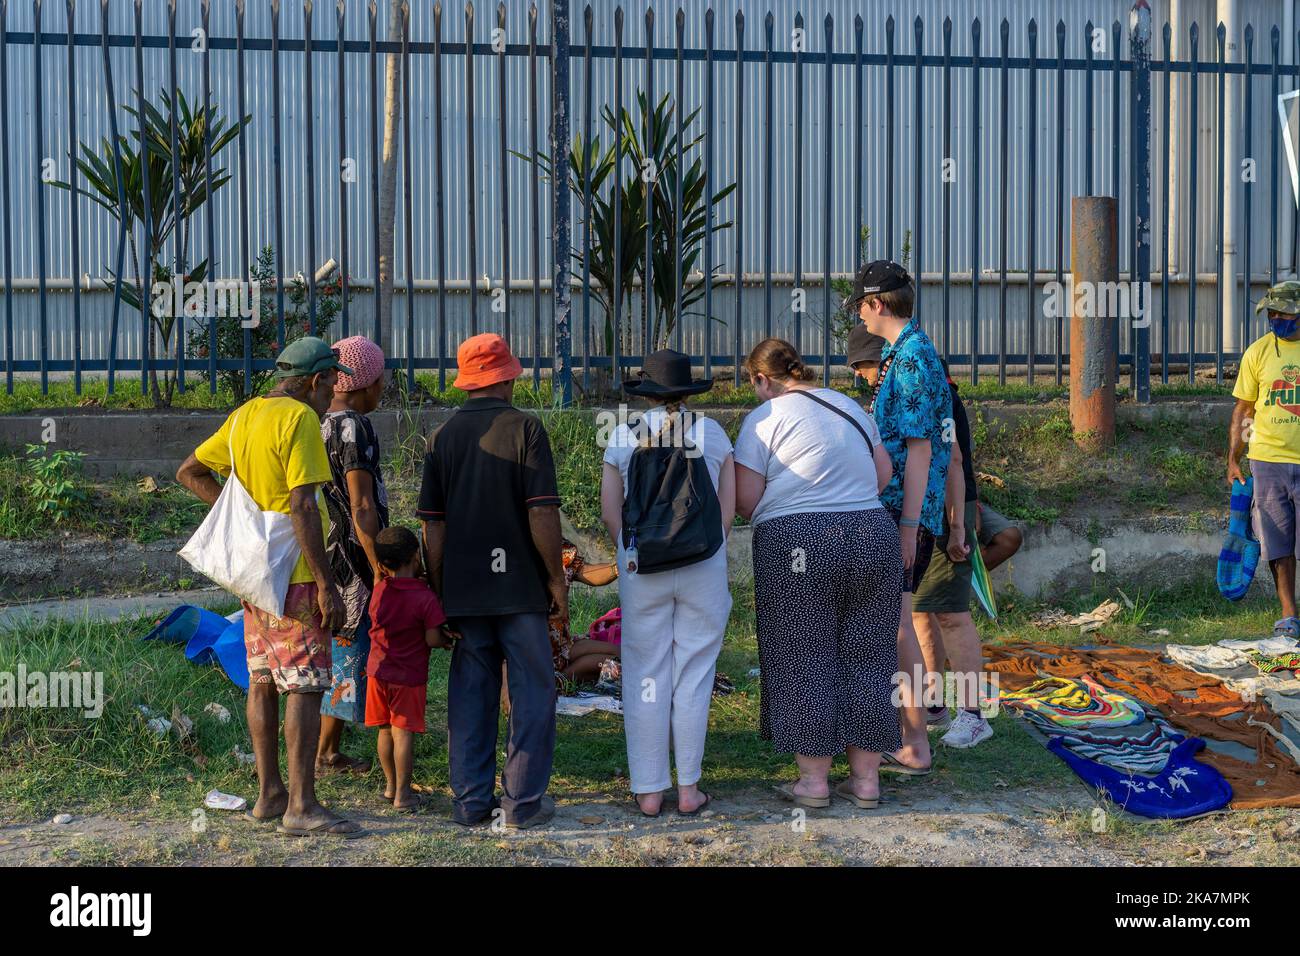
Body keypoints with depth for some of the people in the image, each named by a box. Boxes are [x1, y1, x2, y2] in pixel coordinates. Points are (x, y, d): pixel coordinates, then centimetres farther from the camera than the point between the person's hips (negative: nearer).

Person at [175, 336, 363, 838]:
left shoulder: (243, 416, 11)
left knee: (263, 682, 13)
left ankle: (268, 795, 20)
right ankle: (301, 806, -6)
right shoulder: (300, 419, -15)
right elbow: (302, 507, -22)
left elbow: (189, 471, 19)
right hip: (293, 574, -9)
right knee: (305, 686, -7)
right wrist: (327, 584, -20)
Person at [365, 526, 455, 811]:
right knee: (403, 733, -1)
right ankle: (403, 794, 3)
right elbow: (432, 639, -15)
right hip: (409, 676, -5)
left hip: (378, 670, 5)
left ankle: (390, 785, 29)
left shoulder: (379, 590, -2)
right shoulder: (425, 598, -16)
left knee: (386, 731, 16)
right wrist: (446, 639, 4)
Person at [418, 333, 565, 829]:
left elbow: (432, 525, 6)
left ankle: (470, 801, 14)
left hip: (463, 588, 4)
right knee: (532, 692, 5)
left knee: (470, 694, 11)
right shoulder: (524, 429, -7)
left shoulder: (443, 436, 5)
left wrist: (438, 589, 13)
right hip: (520, 584, -4)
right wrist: (557, 579, -4)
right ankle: (523, 801, 6)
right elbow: (542, 513, -12)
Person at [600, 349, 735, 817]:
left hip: (641, 566, 0)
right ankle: (688, 788, 12)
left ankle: (649, 791, 10)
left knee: (645, 676, 7)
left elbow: (609, 513, 2)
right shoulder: (712, 433, 2)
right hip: (704, 564, 0)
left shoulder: (622, 437, 1)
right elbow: (728, 508, 2)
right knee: (693, 674, 7)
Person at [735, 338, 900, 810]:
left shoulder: (764, 418, -4)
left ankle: (813, 780, 8)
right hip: (874, 538, 5)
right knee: (865, 658, 10)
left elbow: (746, 499, -7)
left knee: (804, 662, 4)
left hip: (797, 546, -5)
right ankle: (866, 779, 14)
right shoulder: (849, 405, 14)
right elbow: (884, 472, 19)